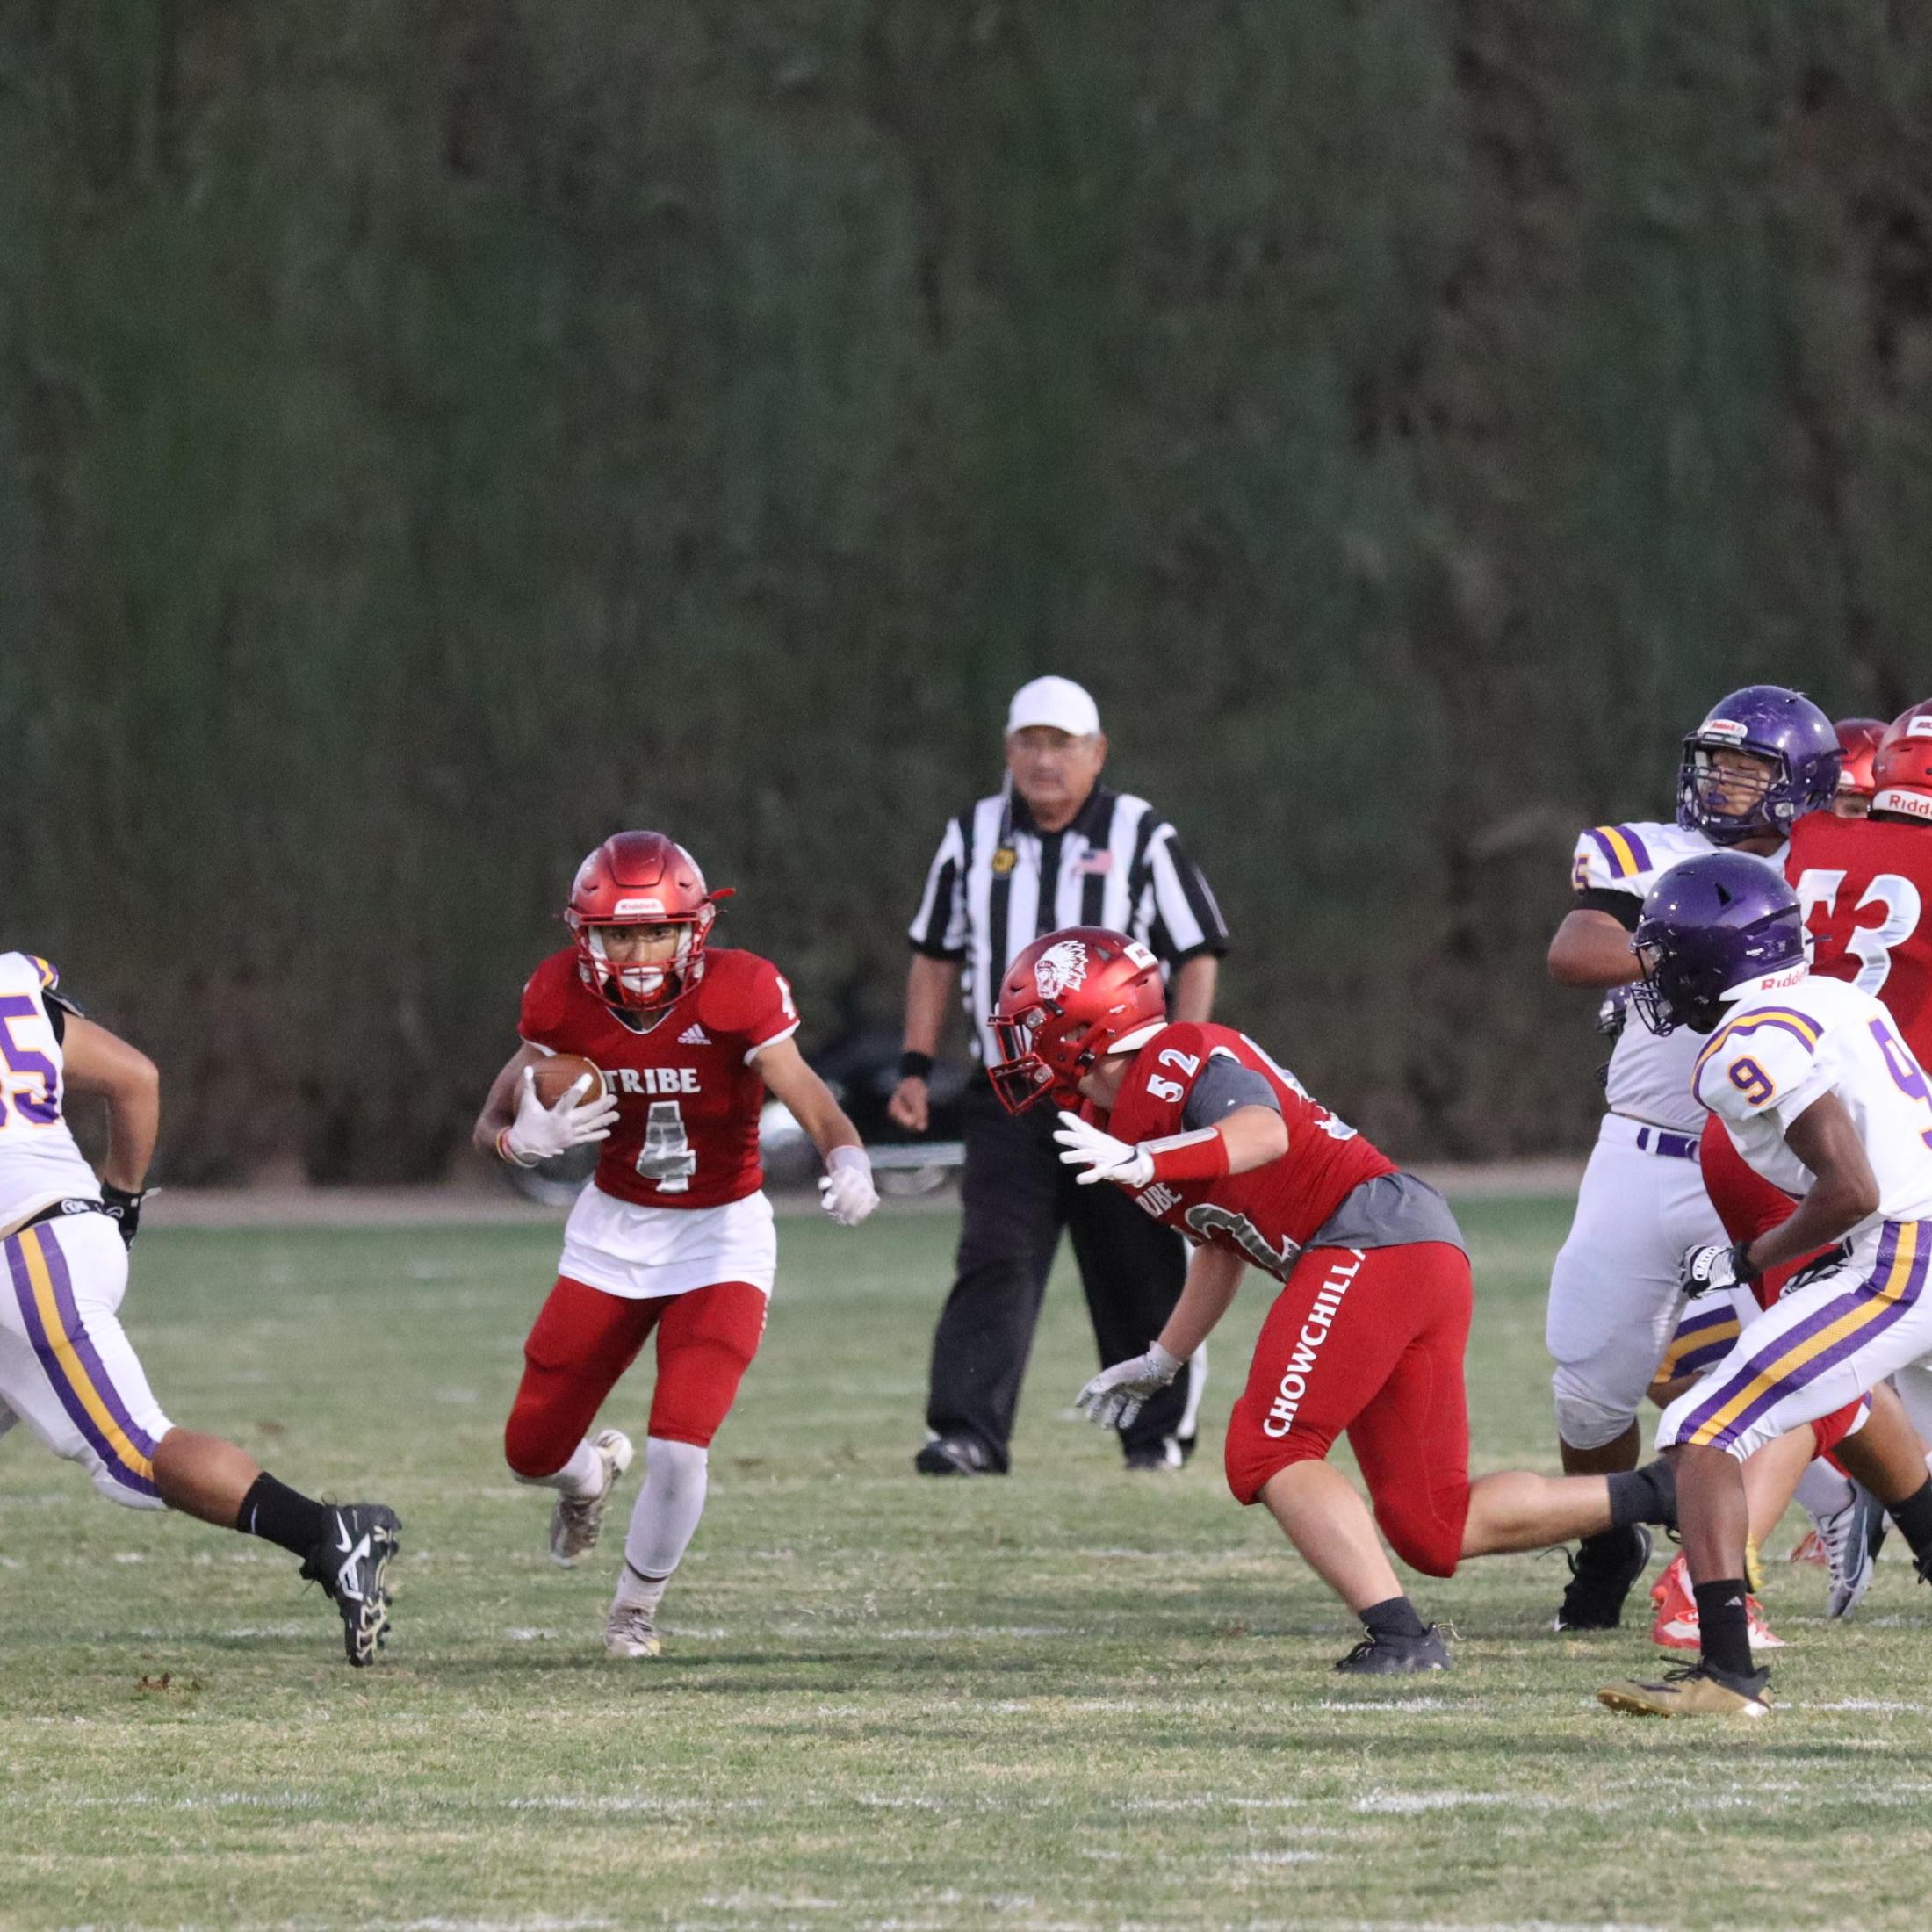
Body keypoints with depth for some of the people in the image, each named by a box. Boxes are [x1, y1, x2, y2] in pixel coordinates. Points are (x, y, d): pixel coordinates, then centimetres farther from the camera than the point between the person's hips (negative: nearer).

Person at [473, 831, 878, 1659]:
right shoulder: (563, 1000, -13)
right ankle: (592, 1471, 44)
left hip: (721, 1233, -3)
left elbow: (811, 1102, -27)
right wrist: (529, 1138, -28)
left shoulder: (736, 994, -21)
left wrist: (848, 1163, -50)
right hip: (613, 1231, 3)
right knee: (532, 1452, 5)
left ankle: (637, 1608, 12)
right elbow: (494, 1120, -4)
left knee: (679, 1446, -17)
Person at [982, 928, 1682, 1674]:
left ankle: (1398, 1633, -22)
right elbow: (1222, 1247, 33)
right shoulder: (1119, 1121, 22)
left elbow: (1264, 1132, -28)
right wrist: (1160, 1362, 37)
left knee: (1269, 1456, -15)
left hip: (1371, 1241, -10)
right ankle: (1658, 1494, 10)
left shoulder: (1177, 1061, -7)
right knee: (1435, 1532, 7)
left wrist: (1145, 1163, -41)